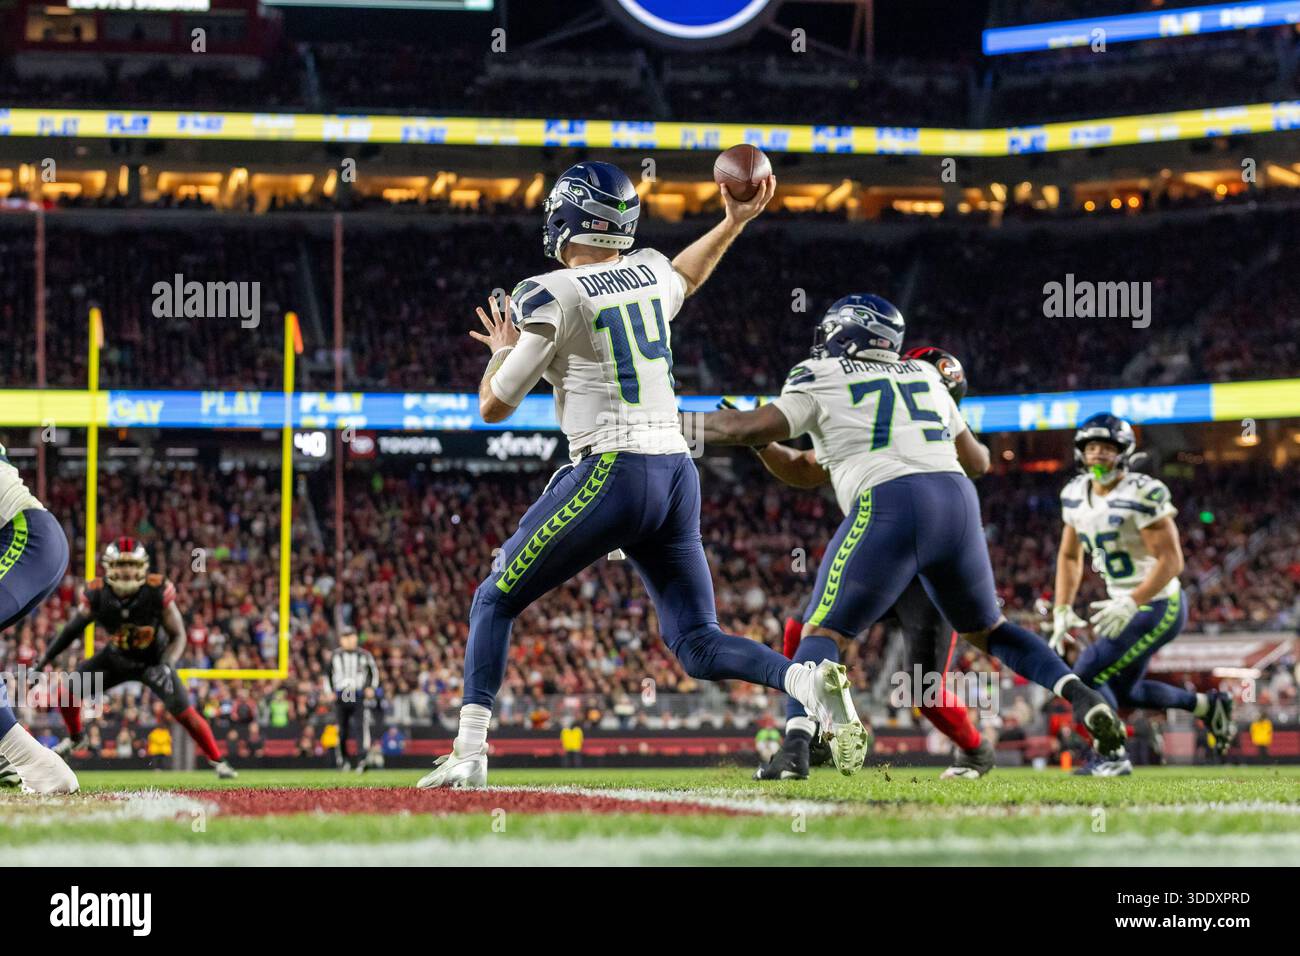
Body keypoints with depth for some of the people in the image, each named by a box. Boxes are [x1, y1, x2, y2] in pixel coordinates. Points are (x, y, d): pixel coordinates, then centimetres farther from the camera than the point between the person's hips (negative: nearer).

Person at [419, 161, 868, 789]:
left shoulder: (553, 297, -7)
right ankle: (810, 683, -19)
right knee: (698, 644, 8)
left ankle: (469, 756, 1)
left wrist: (504, 353, 20)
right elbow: (684, 278, 40)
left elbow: (494, 407, 1)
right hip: (677, 475, 6)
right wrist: (735, 221, 50)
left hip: (610, 474, -6)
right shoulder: (649, 272, 12)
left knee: (495, 601, 9)